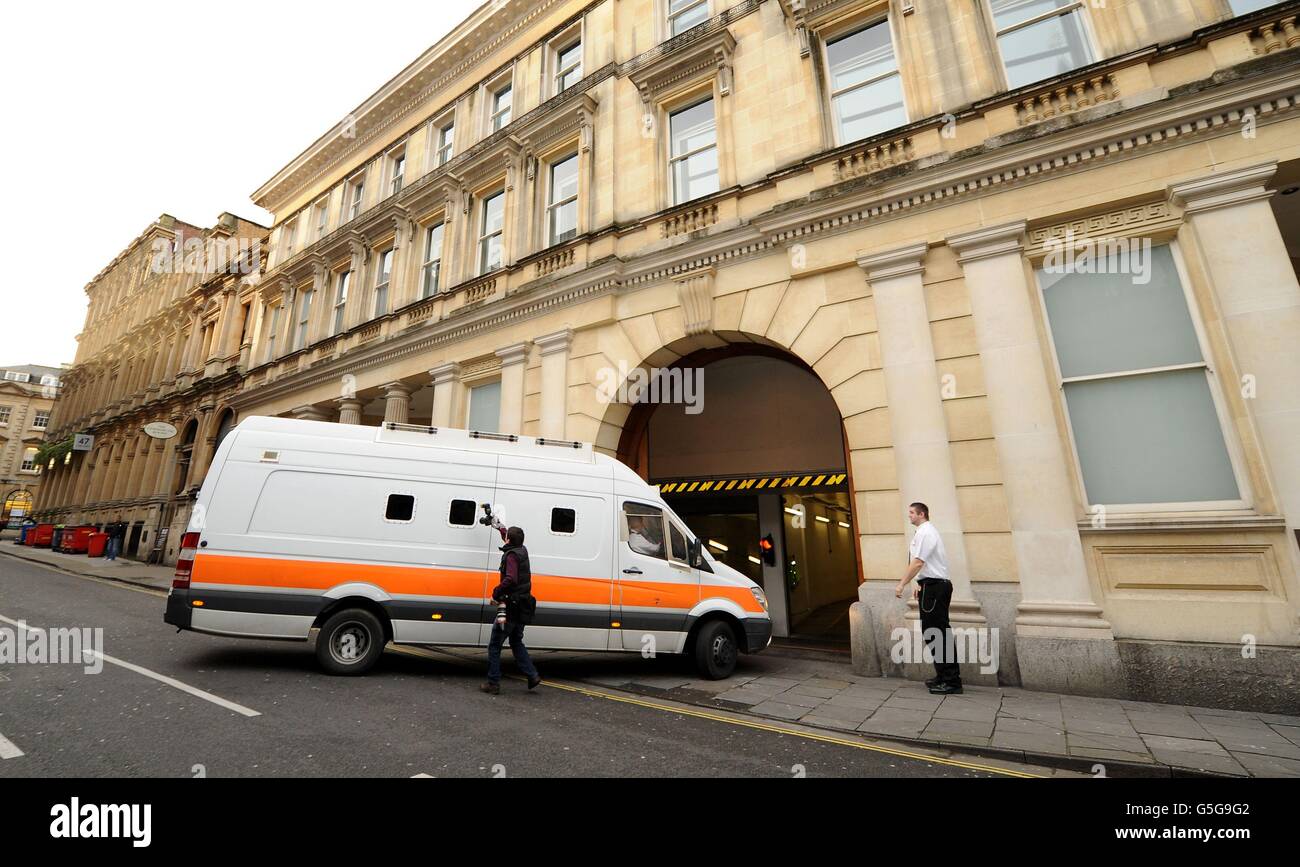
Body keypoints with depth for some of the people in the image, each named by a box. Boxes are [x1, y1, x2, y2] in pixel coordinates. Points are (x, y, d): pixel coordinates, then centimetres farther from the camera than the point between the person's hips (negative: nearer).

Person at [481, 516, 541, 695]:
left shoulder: (511, 555, -17)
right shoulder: (522, 551, 8)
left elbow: (510, 579, -32)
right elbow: (511, 541, 31)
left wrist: (496, 593, -19)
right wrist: (499, 526, 39)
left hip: (510, 606, -9)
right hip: (521, 608, 9)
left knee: (494, 645, 5)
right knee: (516, 642, 21)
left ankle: (493, 683, 10)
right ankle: (532, 675, 16)